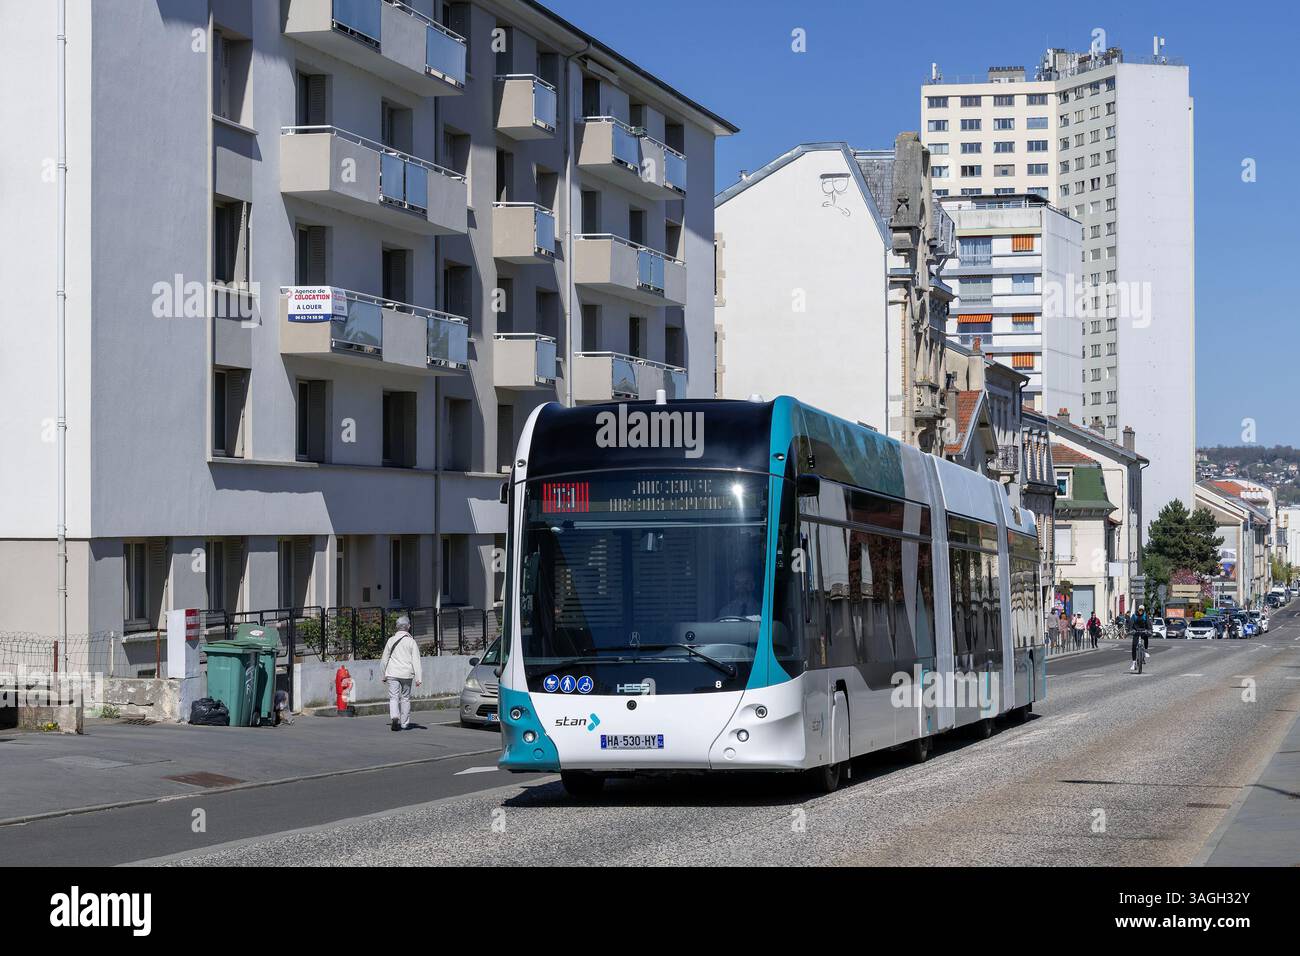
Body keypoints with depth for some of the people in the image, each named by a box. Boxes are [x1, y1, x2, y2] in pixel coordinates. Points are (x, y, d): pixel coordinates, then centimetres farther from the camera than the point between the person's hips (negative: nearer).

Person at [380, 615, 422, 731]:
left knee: (393, 697, -5)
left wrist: (384, 675, 20)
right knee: (405, 698, 12)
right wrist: (418, 678, -7)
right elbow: (416, 661, -5)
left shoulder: (391, 640, 4)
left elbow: (384, 660, 10)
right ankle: (404, 723, 18)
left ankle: (394, 717, -29)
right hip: (406, 674, 0)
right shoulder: (411, 642, -1)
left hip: (392, 673, 0)